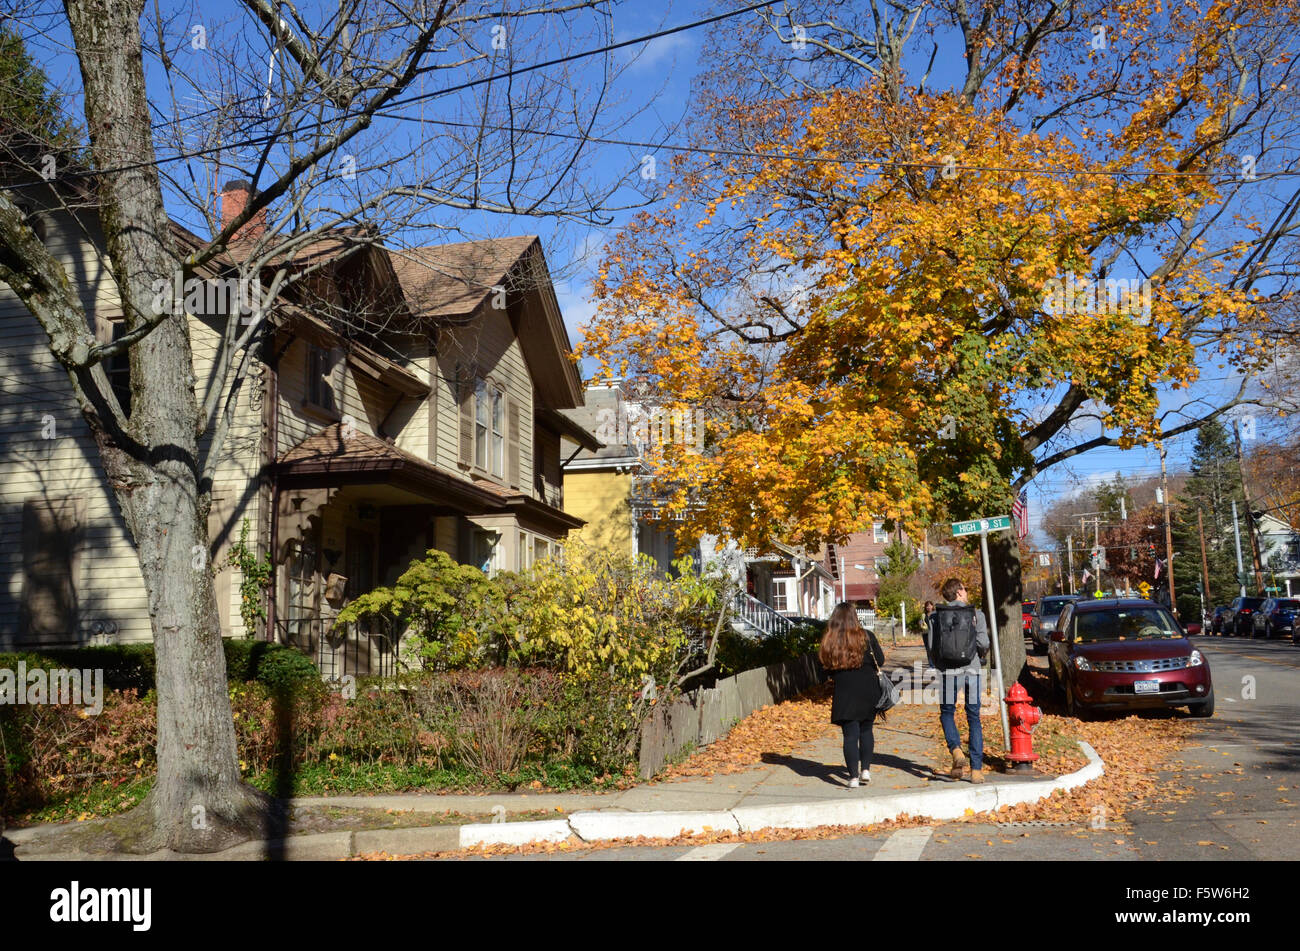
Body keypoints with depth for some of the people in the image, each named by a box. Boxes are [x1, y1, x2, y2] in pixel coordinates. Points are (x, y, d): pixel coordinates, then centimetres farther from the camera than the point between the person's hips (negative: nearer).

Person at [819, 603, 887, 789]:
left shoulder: (829, 641, -4)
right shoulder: (866, 636, -5)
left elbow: (828, 668, 2)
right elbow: (880, 660, 0)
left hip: (845, 694, -1)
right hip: (868, 691, 1)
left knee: (850, 735, 2)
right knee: (866, 731, 18)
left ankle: (853, 777, -1)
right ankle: (865, 769, 17)